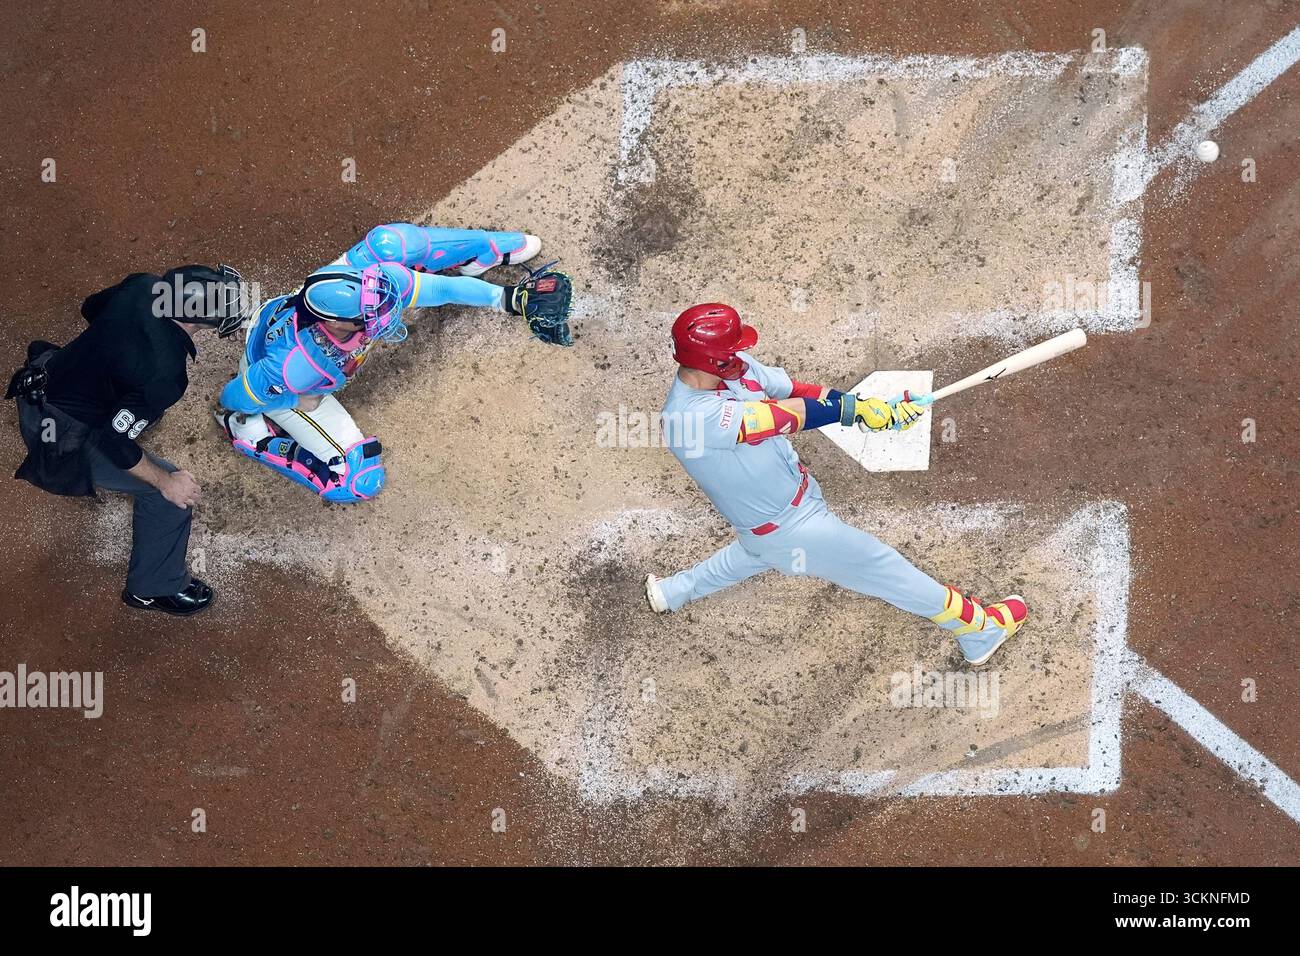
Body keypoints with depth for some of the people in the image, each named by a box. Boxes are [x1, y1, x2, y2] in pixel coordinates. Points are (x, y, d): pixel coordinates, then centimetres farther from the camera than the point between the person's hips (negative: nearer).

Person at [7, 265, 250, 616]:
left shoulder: (142, 285, -16)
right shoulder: (163, 374, -36)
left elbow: (91, 307, 6)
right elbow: (115, 441, -28)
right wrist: (166, 481, -15)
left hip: (42, 379, 8)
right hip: (61, 435, -8)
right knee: (170, 494, 0)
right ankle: (155, 589, 19)